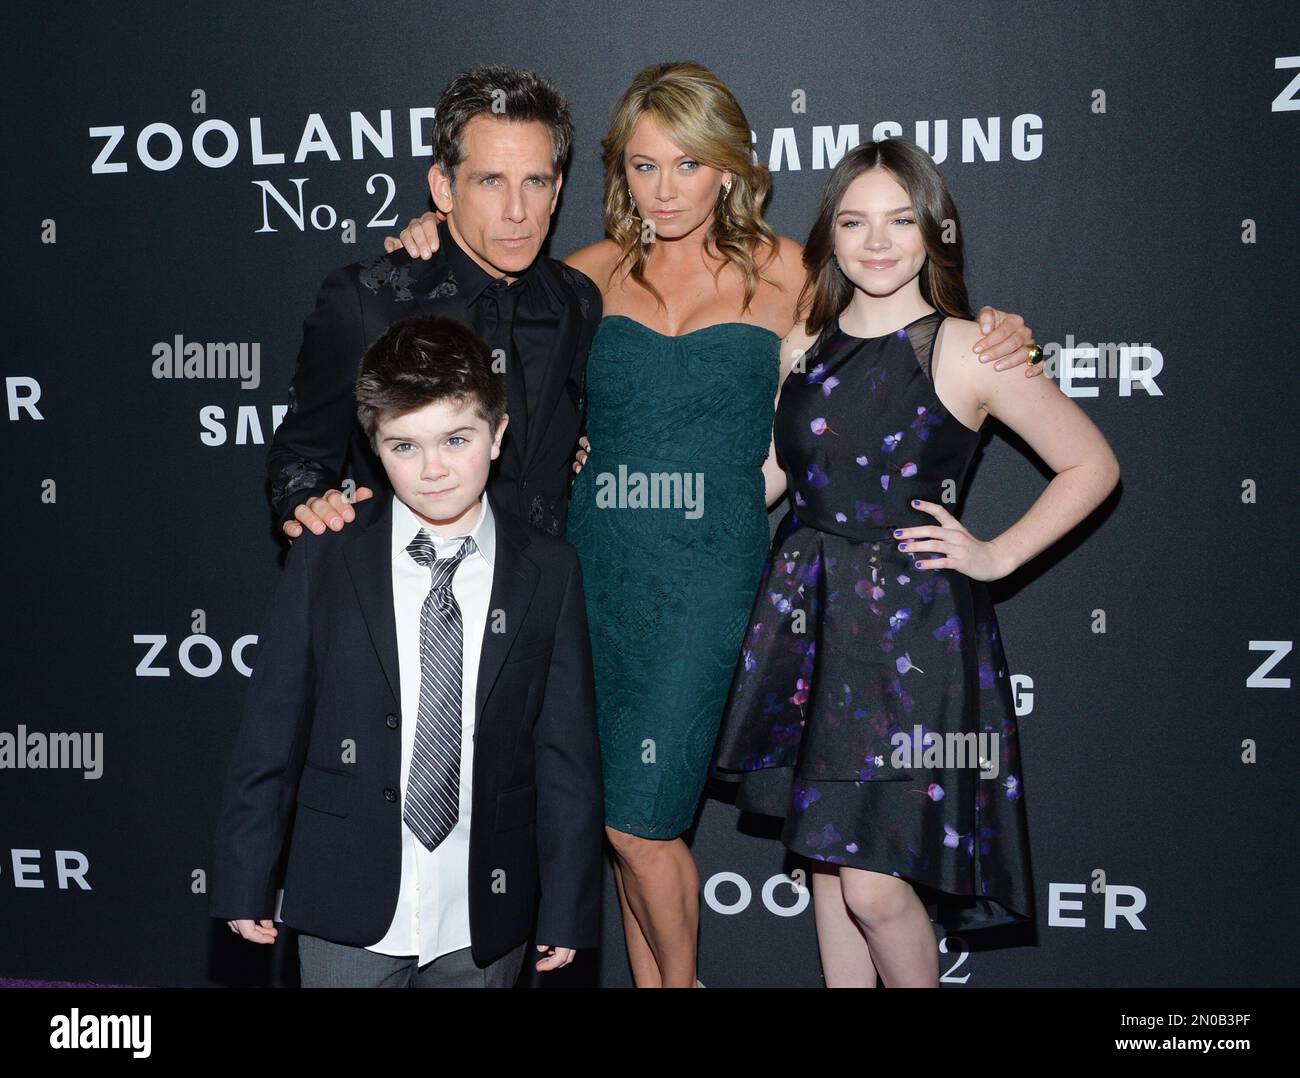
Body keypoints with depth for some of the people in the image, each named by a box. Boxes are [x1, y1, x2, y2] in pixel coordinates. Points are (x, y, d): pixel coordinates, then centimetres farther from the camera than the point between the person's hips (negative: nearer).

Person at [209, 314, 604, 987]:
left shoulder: (549, 572, -3)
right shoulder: (324, 559, -4)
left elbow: (567, 750, -2)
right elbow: (271, 726, -1)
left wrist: (569, 906, -1)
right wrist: (245, 880, 1)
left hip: (484, 917, 1)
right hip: (348, 910, 0)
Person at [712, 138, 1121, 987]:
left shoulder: (967, 351, -8)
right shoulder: (803, 347, 6)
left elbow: (1093, 464, -1)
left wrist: (997, 557, -7)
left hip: (915, 630, -5)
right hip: (809, 622, 5)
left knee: (875, 884, -6)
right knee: (827, 854, 14)